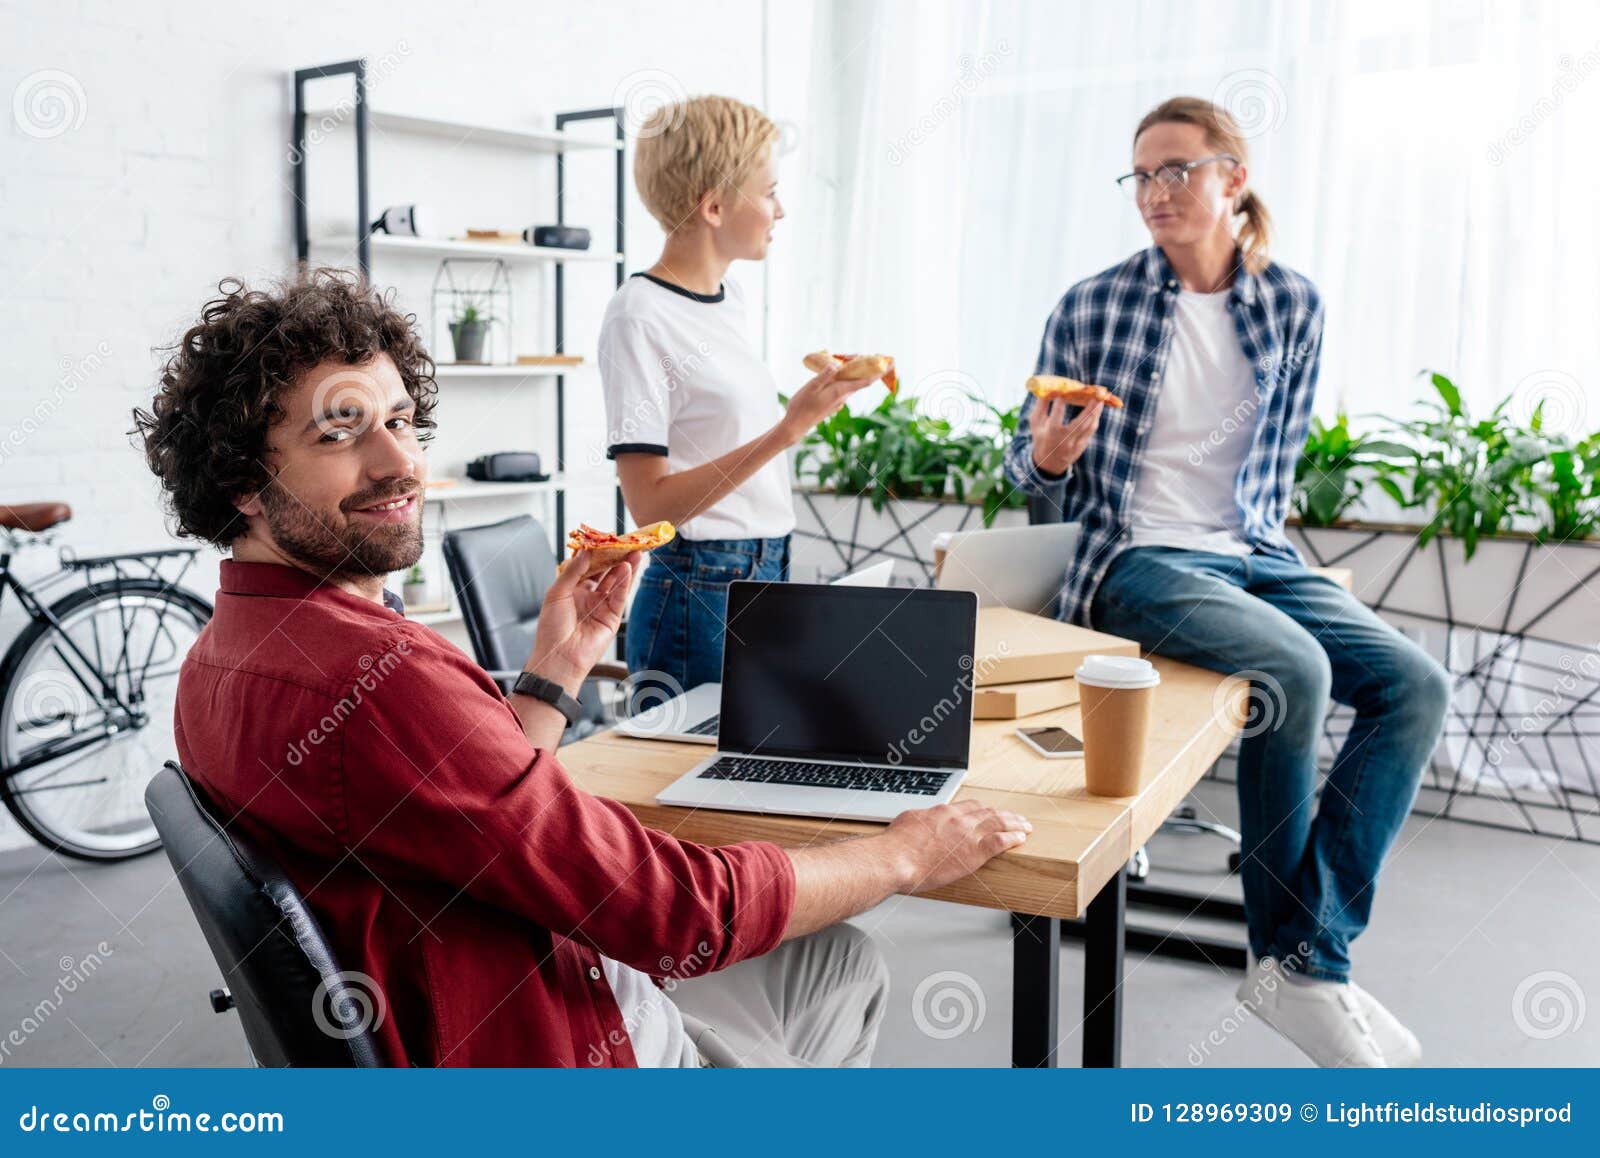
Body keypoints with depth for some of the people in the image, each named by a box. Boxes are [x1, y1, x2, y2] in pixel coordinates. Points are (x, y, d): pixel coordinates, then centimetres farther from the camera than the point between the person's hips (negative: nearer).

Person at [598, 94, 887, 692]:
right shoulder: (639, 317, -13)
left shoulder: (731, 298, 12)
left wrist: (816, 398, 11)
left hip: (771, 573, 8)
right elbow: (650, 504, -19)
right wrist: (787, 428, -24)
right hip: (700, 597, -8)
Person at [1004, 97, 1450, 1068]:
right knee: (1294, 670, -30)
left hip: (1256, 553, 5)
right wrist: (1047, 456, -18)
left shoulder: (1293, 306, 8)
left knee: (1415, 684, -16)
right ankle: (1296, 955, -11)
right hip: (1138, 559, -5)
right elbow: (1029, 468, 3)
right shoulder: (1092, 308, -2)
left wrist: (1258, 534, 11)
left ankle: (1306, 956, -12)